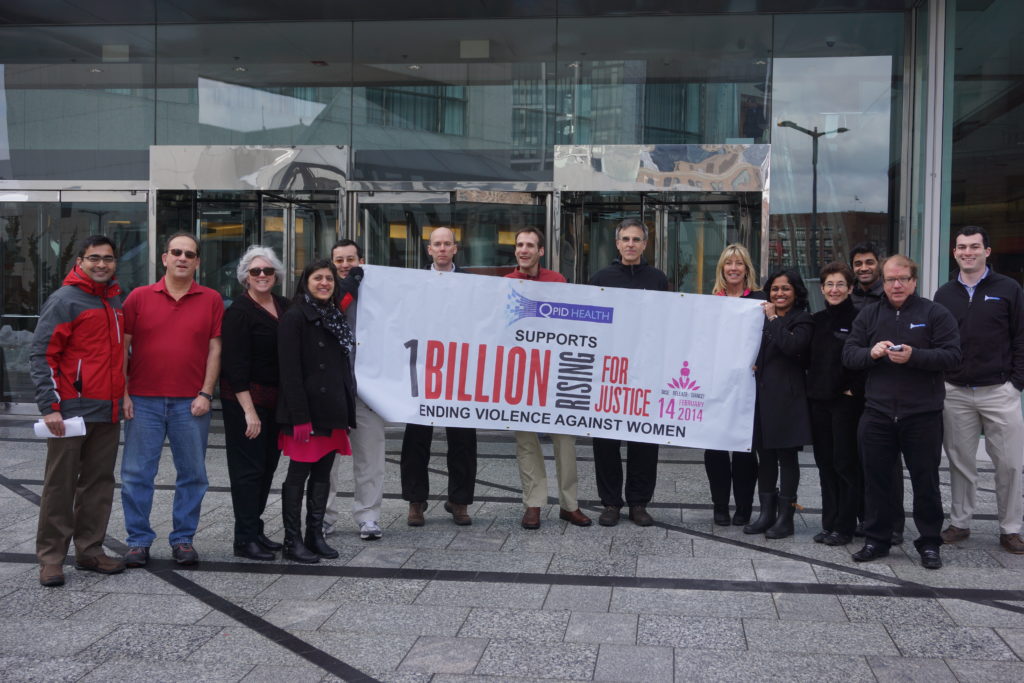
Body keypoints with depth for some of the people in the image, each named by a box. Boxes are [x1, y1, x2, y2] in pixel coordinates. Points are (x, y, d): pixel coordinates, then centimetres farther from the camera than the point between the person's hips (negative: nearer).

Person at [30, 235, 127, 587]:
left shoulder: (115, 301, 14)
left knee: (99, 482, 10)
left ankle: (90, 551, 19)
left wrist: (123, 396, 17)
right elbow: (41, 354, -11)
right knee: (60, 485, 1)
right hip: (72, 409, -7)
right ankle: (51, 558, 8)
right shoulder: (64, 300, -7)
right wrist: (49, 406, -17)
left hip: (108, 412, 7)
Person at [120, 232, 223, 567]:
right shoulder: (139, 297, 4)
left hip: (191, 402, 0)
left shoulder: (211, 300, 5)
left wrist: (206, 393, -4)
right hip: (143, 401, 0)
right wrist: (123, 394, -2)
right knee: (136, 474, 3)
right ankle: (138, 540, 15)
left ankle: (183, 539, 19)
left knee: (192, 474, 6)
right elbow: (122, 347, 5)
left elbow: (215, 349, 4)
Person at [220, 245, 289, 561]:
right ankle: (244, 539, 6)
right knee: (249, 469, -2)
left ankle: (255, 531, 24)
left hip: (276, 400, 7)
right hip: (245, 399, -7)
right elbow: (236, 365, -15)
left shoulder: (285, 307, 10)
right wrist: (249, 411, -20)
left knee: (267, 466, 13)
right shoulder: (239, 312, -11)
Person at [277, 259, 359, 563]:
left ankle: (315, 535, 20)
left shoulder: (335, 316, 15)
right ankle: (292, 541, 9)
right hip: (307, 410, -7)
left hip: (333, 410, 7)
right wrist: (299, 417, -20)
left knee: (323, 473, 11)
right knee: (299, 473, 1)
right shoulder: (294, 317, -8)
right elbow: (290, 371, -15)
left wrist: (347, 411, 14)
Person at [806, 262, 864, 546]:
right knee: (825, 463, 10)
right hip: (818, 399, 6)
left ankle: (844, 527, 5)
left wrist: (855, 389, -13)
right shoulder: (816, 320, 11)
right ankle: (829, 523, 18)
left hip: (846, 401, -6)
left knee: (846, 464, -2)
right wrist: (813, 386, 8)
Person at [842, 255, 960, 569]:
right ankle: (877, 539, 21)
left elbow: (952, 356, -9)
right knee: (877, 478, 9)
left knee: (926, 480, 5)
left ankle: (929, 543, 17)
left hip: (923, 415, -3)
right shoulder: (869, 315, 11)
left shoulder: (935, 314, 0)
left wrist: (914, 356, -23)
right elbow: (848, 355, 5)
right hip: (877, 413, 3)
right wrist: (871, 353, -15)